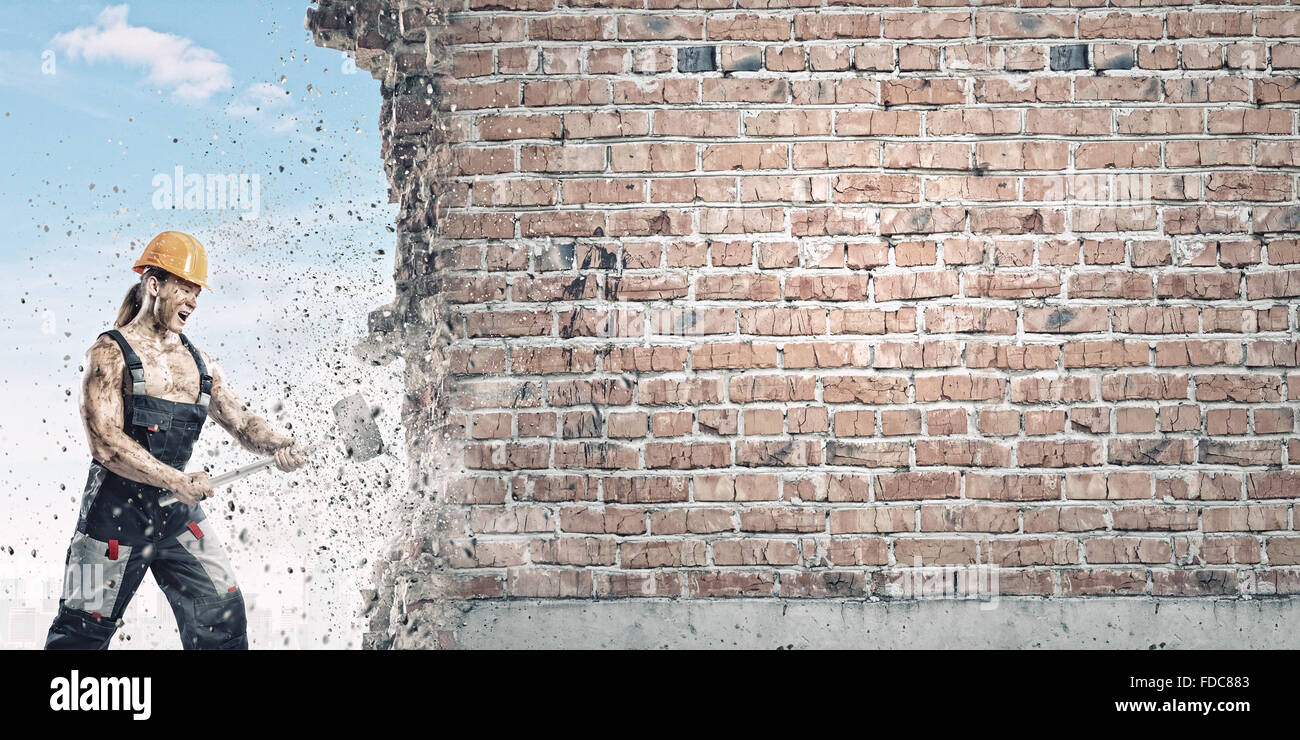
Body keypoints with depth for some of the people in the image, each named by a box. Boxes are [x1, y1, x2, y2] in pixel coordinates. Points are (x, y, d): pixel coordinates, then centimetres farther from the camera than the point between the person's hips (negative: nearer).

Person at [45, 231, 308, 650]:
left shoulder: (198, 361, 11)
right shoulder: (111, 352, -8)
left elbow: (240, 421, 9)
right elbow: (106, 443, -18)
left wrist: (276, 445, -14)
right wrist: (177, 481, -26)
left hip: (179, 512, 5)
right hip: (117, 511, -5)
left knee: (222, 615, 1)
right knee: (84, 631, 5)